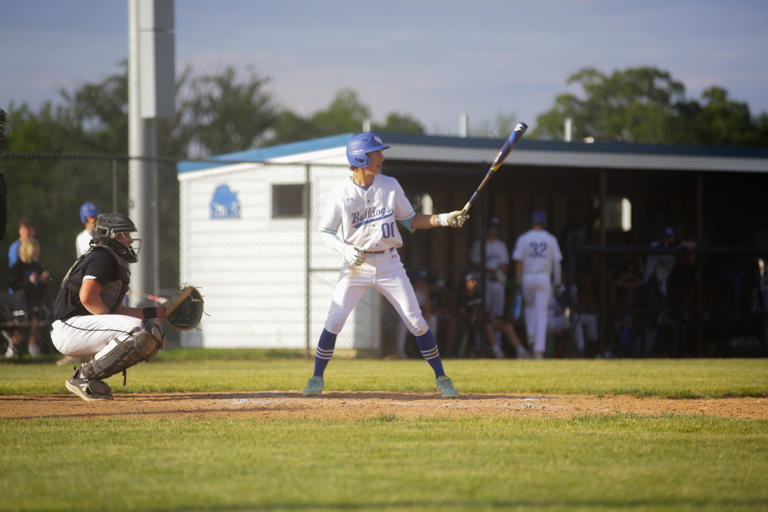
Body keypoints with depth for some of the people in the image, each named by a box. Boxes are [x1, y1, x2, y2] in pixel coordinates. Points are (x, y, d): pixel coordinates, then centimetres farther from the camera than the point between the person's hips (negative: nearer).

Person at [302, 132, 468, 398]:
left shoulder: (390, 186, -1)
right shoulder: (341, 194, -8)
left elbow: (411, 221, 7)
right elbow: (325, 231, -1)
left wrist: (442, 219, -7)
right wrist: (345, 249, -20)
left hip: (389, 264, 2)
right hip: (356, 265, -2)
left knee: (417, 322, -3)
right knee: (334, 322, -8)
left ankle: (441, 378, 6)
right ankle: (317, 378, 9)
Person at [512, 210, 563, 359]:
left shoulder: (523, 239, -1)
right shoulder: (551, 239, 2)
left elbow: (518, 262, -5)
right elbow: (557, 262, 3)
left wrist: (518, 283, -3)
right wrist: (557, 282, 12)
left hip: (527, 278, 0)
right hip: (544, 278, 0)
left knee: (528, 305, 26)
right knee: (541, 313, -1)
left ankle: (531, 334, 4)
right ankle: (539, 349, -8)